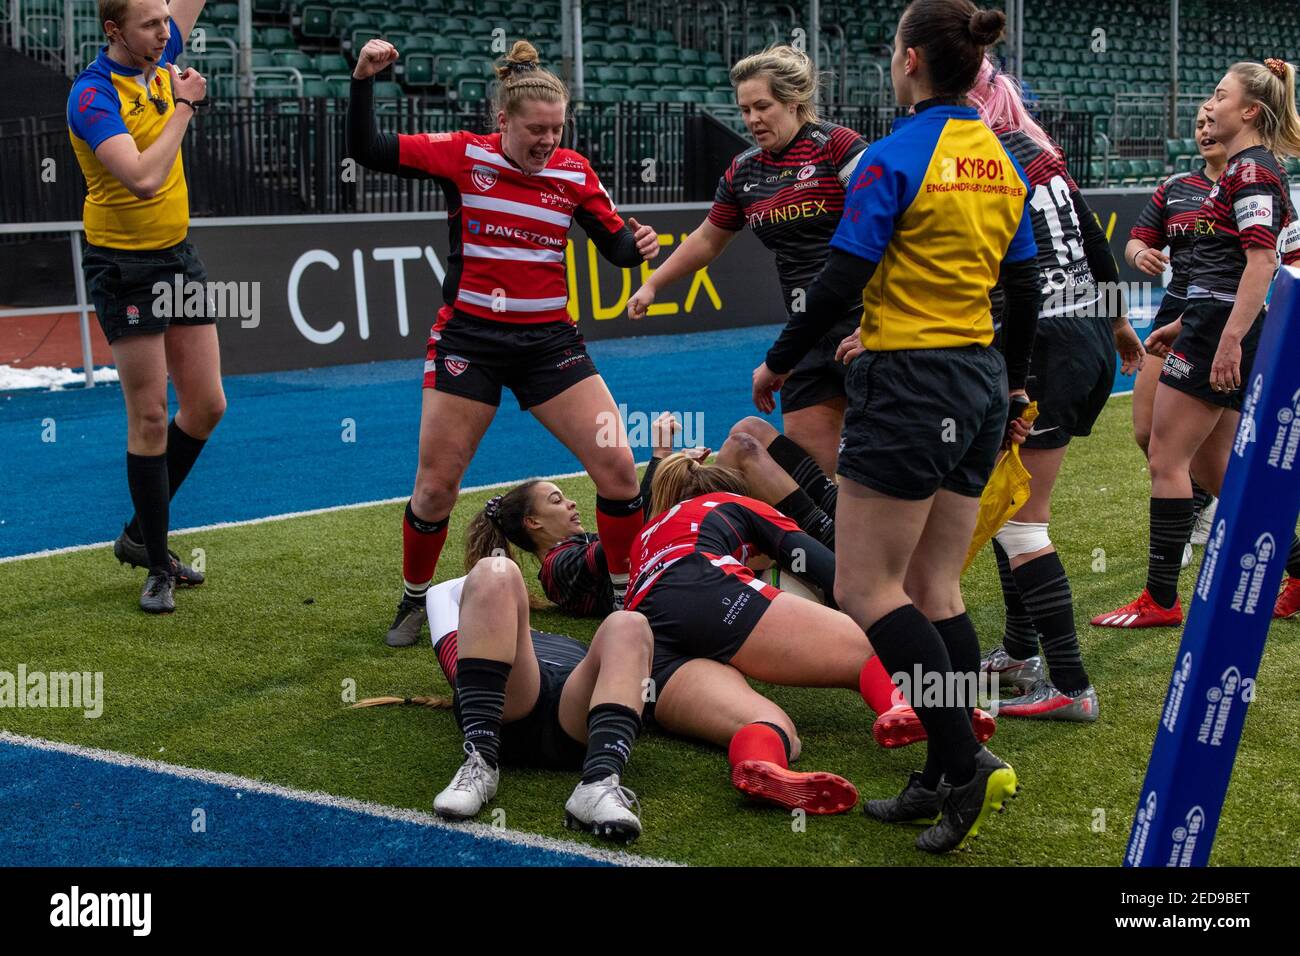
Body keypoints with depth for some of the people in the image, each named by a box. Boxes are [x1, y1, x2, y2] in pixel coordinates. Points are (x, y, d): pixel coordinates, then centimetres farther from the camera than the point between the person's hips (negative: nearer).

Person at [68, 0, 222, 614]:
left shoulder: (162, 57, 4)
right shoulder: (92, 95, -18)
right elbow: (143, 176, -30)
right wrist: (185, 107, -19)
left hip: (177, 254, 8)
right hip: (123, 267, -8)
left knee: (207, 406, 8)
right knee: (150, 417, -4)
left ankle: (141, 533, 25)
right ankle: (157, 568, 7)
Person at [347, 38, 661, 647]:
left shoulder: (574, 172, 0)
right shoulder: (462, 155, -6)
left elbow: (616, 245, 6)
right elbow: (367, 151, -6)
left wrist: (638, 243, -16)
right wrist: (363, 80, -19)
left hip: (548, 340, 2)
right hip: (469, 338, -2)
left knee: (618, 468, -6)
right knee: (436, 486, 0)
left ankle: (625, 597, 12)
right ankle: (414, 602, 24)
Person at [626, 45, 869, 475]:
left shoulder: (835, 145, -8)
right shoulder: (743, 171, 11)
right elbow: (707, 240, 25)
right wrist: (652, 284, 25)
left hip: (862, 318, -6)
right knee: (804, 455, 1)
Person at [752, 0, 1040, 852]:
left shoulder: (896, 158, -13)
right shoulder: (1001, 161, 9)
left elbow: (841, 280, -15)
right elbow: (1025, 290, 14)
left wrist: (778, 364, -2)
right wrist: (1014, 388, 24)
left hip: (907, 384, -8)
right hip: (980, 383, 8)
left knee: (867, 588, -3)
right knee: (934, 589, 12)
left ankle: (967, 761, -10)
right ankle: (947, 782, 13)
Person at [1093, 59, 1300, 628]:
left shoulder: (1251, 169, -12)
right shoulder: (1245, 168, 19)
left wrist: (1230, 340, -28)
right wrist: (1183, 325, 25)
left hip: (1223, 327, -10)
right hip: (1212, 325, 10)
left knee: (1166, 458, -6)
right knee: (1213, 467, 14)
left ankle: (1161, 600, -1)